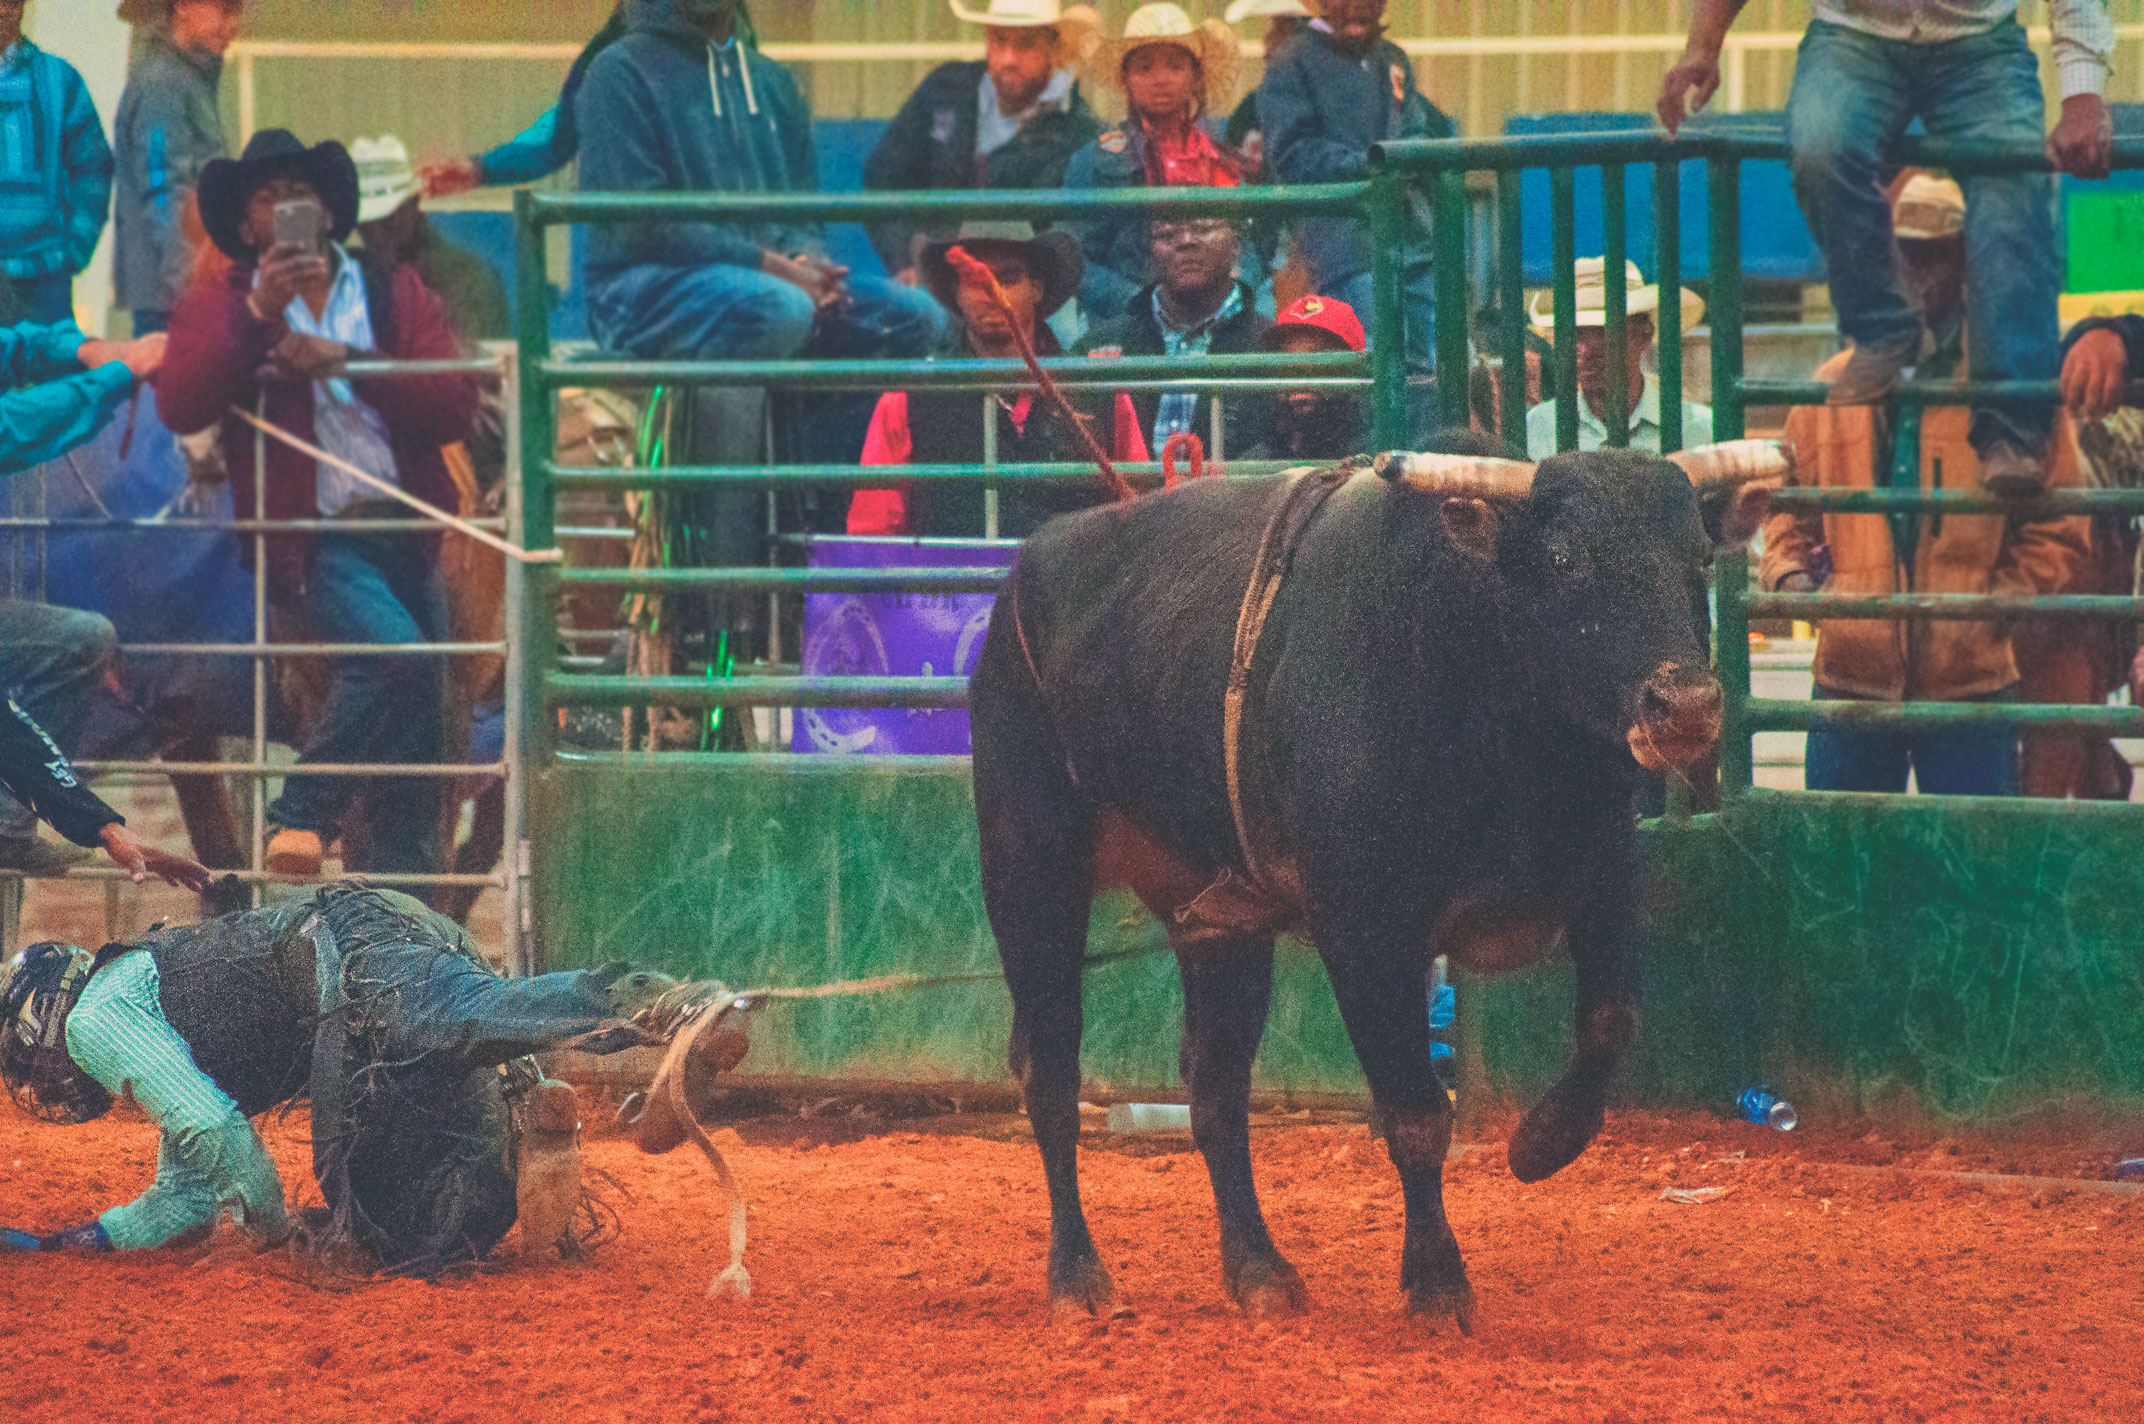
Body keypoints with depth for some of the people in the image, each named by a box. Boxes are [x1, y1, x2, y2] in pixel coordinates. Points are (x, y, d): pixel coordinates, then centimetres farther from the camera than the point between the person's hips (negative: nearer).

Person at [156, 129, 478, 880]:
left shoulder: (395, 291, 15)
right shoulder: (221, 303, 9)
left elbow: (455, 408, 2)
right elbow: (180, 406, -10)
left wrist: (346, 362, -10)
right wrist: (259, 311, -17)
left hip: (408, 533, 4)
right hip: (311, 536, -4)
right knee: (398, 653, -29)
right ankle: (301, 812, -13)